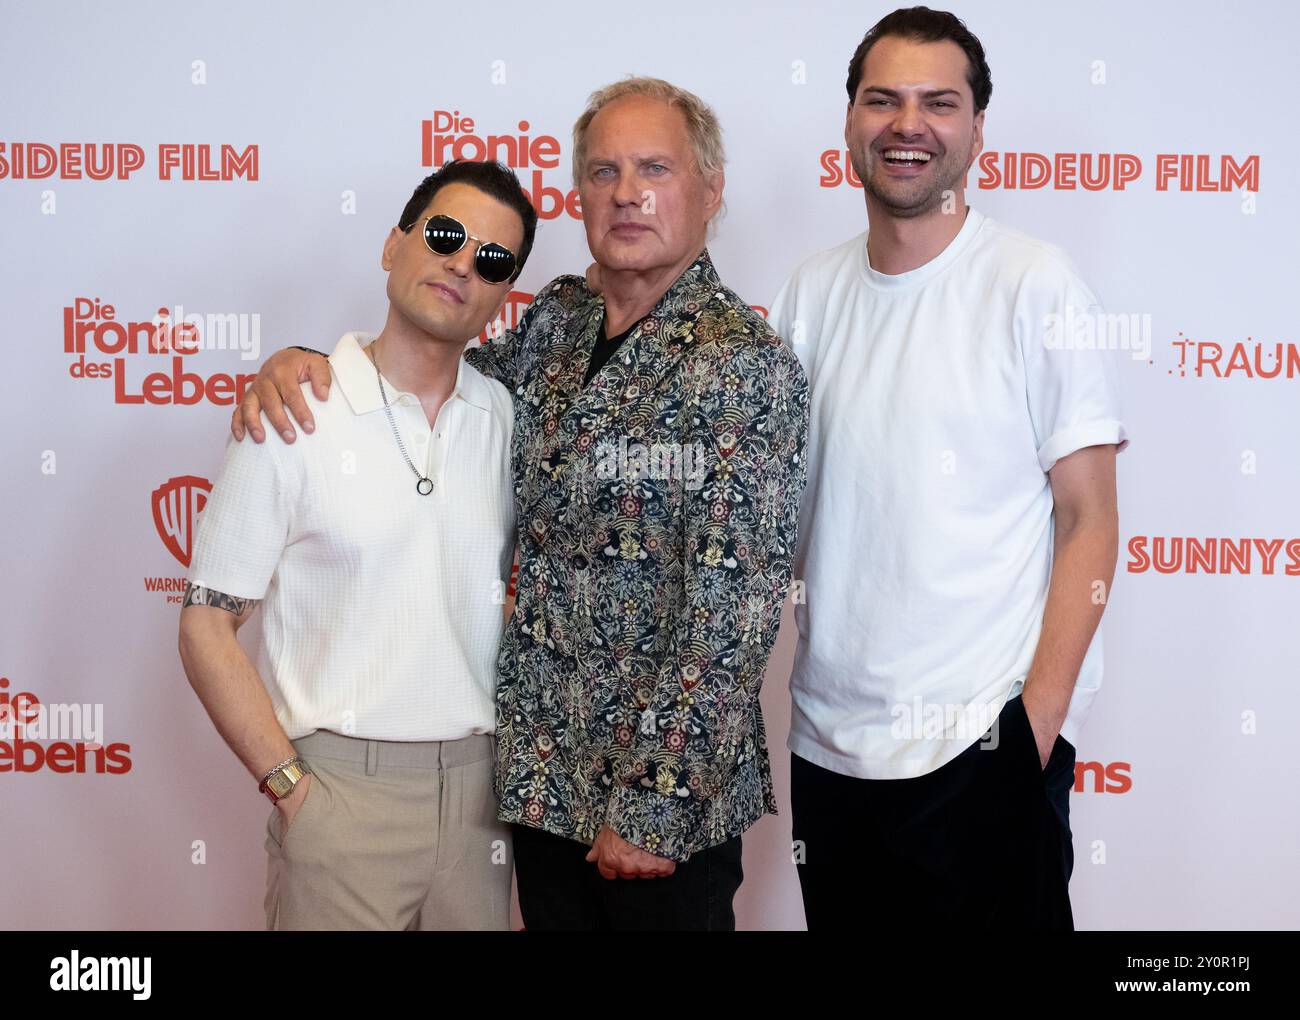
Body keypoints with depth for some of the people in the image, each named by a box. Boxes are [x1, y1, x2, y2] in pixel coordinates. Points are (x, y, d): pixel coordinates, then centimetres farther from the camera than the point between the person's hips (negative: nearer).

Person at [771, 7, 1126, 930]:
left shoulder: (1037, 287, -8)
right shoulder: (811, 293, 6)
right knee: (839, 917, 17)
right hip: (827, 739, 5)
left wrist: (1038, 722, -14)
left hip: (981, 746, -4)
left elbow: (1088, 524, -8)